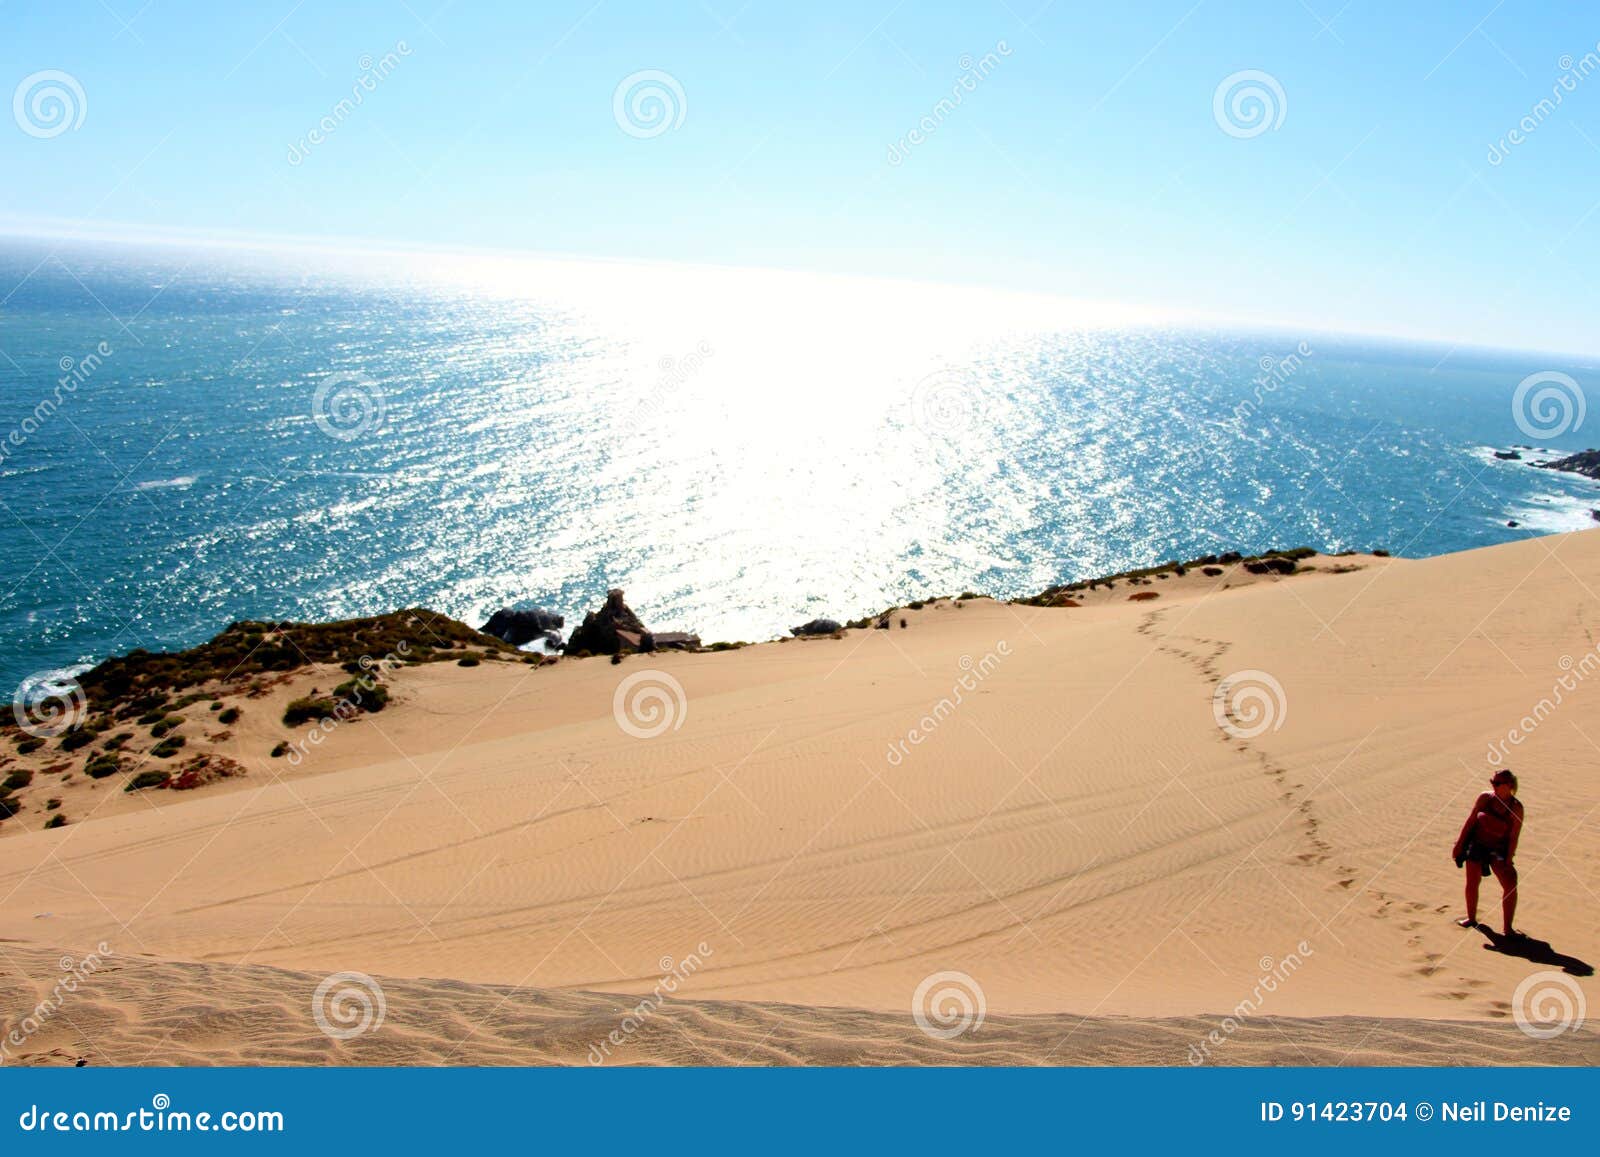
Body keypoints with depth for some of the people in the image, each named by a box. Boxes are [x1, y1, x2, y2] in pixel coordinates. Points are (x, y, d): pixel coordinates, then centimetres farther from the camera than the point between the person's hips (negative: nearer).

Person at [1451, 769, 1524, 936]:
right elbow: (1470, 821, -1)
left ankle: (1508, 928, 3)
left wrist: (1508, 861, -13)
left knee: (1510, 885, -9)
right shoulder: (1485, 798, -7)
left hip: (1498, 850, -1)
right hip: (1476, 844, 1)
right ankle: (1471, 918, 27)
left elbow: (1514, 837, -10)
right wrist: (1458, 845, 0)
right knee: (1472, 883, 5)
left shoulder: (1516, 808, -11)